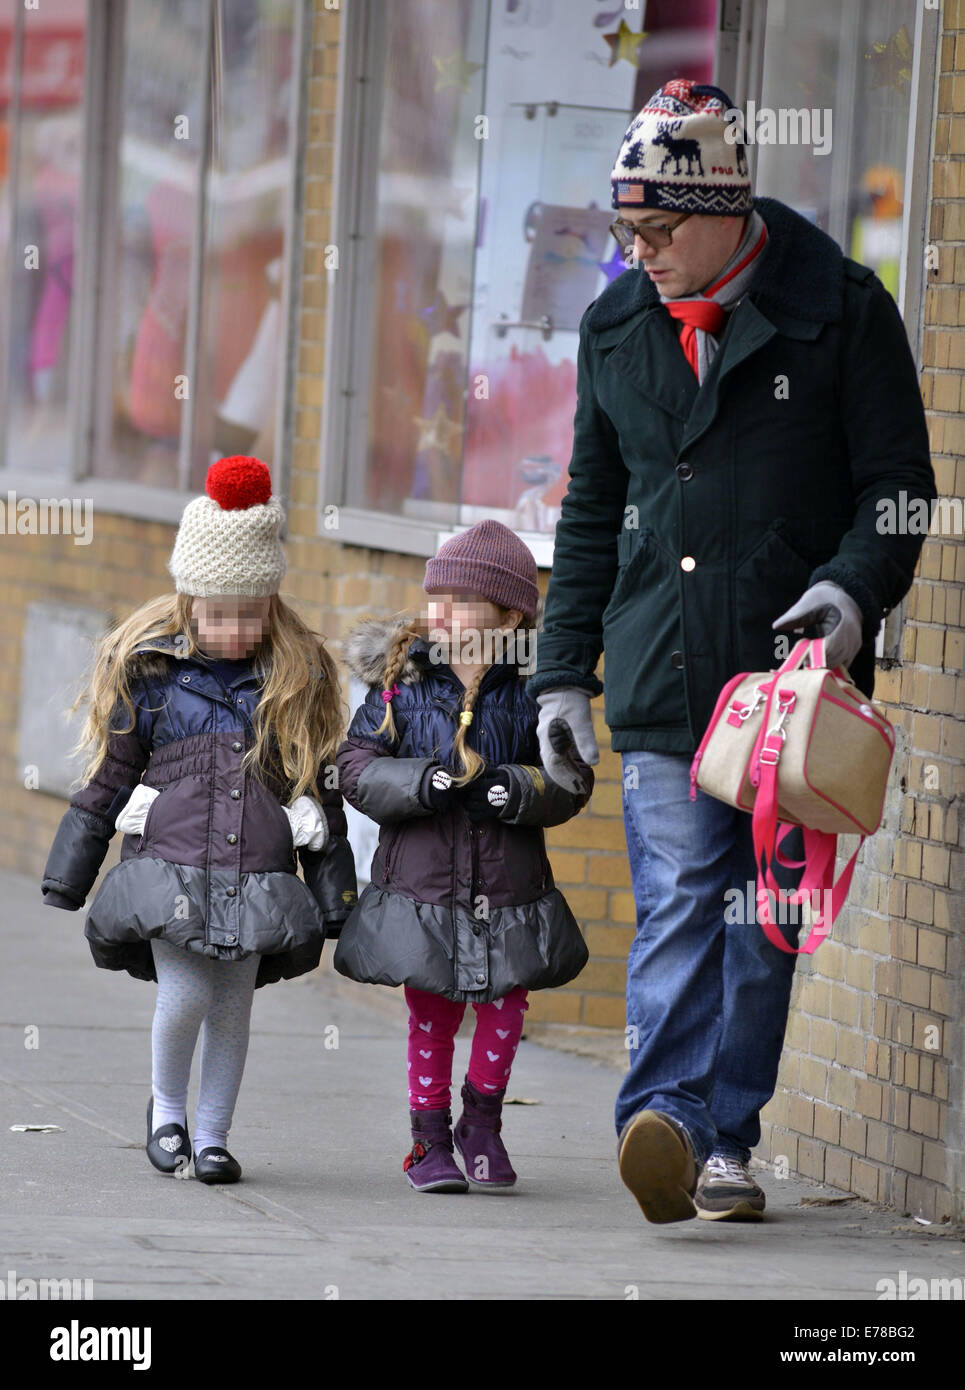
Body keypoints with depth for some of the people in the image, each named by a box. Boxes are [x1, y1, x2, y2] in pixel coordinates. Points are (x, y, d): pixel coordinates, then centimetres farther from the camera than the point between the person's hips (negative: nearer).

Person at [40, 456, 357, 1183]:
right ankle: (166, 1108, 12)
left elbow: (322, 793, 12)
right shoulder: (151, 672, 4)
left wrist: (334, 906, 11)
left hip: (258, 875, 2)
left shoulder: (298, 680, 7)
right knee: (185, 993, -14)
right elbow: (108, 778, 10)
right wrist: (66, 880, 10)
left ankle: (212, 1134, 16)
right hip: (169, 861, -2)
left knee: (233, 1006, 1)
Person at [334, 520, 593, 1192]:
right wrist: (416, 783, -18)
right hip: (421, 881, 0)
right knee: (431, 1012, 4)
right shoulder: (401, 683, -1)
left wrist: (521, 790, -17)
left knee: (505, 1008, 4)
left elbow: (573, 779, 2)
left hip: (509, 882, 0)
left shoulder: (532, 690, -2)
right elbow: (357, 765, -1)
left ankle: (482, 1121, 27)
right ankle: (430, 1140, 17)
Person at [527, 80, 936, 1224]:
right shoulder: (617, 328, 12)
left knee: (762, 916, 2)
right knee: (677, 903, -10)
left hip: (791, 670, -2)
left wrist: (853, 586, -18)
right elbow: (592, 513, 21)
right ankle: (667, 1118, -22)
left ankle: (724, 1141, 9)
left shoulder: (840, 311, -2)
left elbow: (897, 484, 0)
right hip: (659, 679, 2)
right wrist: (563, 667, 17)